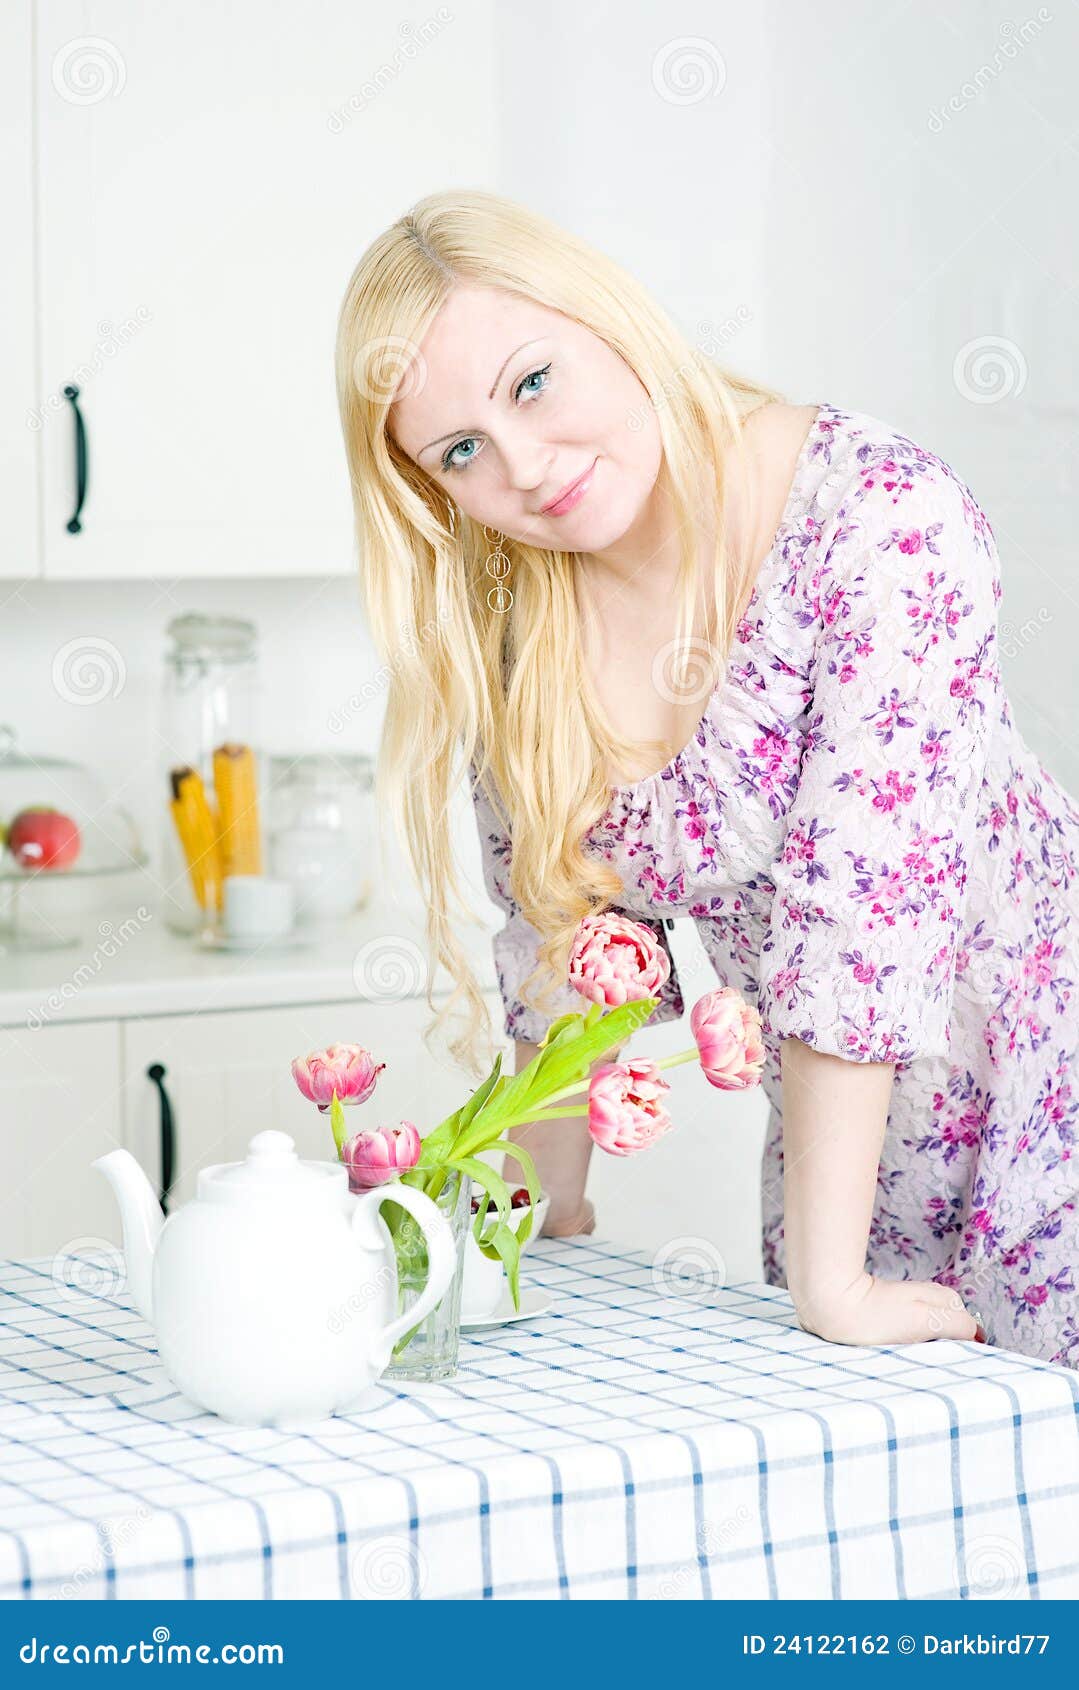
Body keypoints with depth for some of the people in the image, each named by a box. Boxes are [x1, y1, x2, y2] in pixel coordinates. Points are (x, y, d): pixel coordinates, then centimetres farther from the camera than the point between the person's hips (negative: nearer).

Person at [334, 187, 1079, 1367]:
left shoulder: (884, 517, -23)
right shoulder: (506, 630, -5)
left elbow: (865, 891, -26)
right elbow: (562, 926, 8)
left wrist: (827, 1277, -27)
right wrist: (548, 1199, 12)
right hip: (839, 1152, 5)